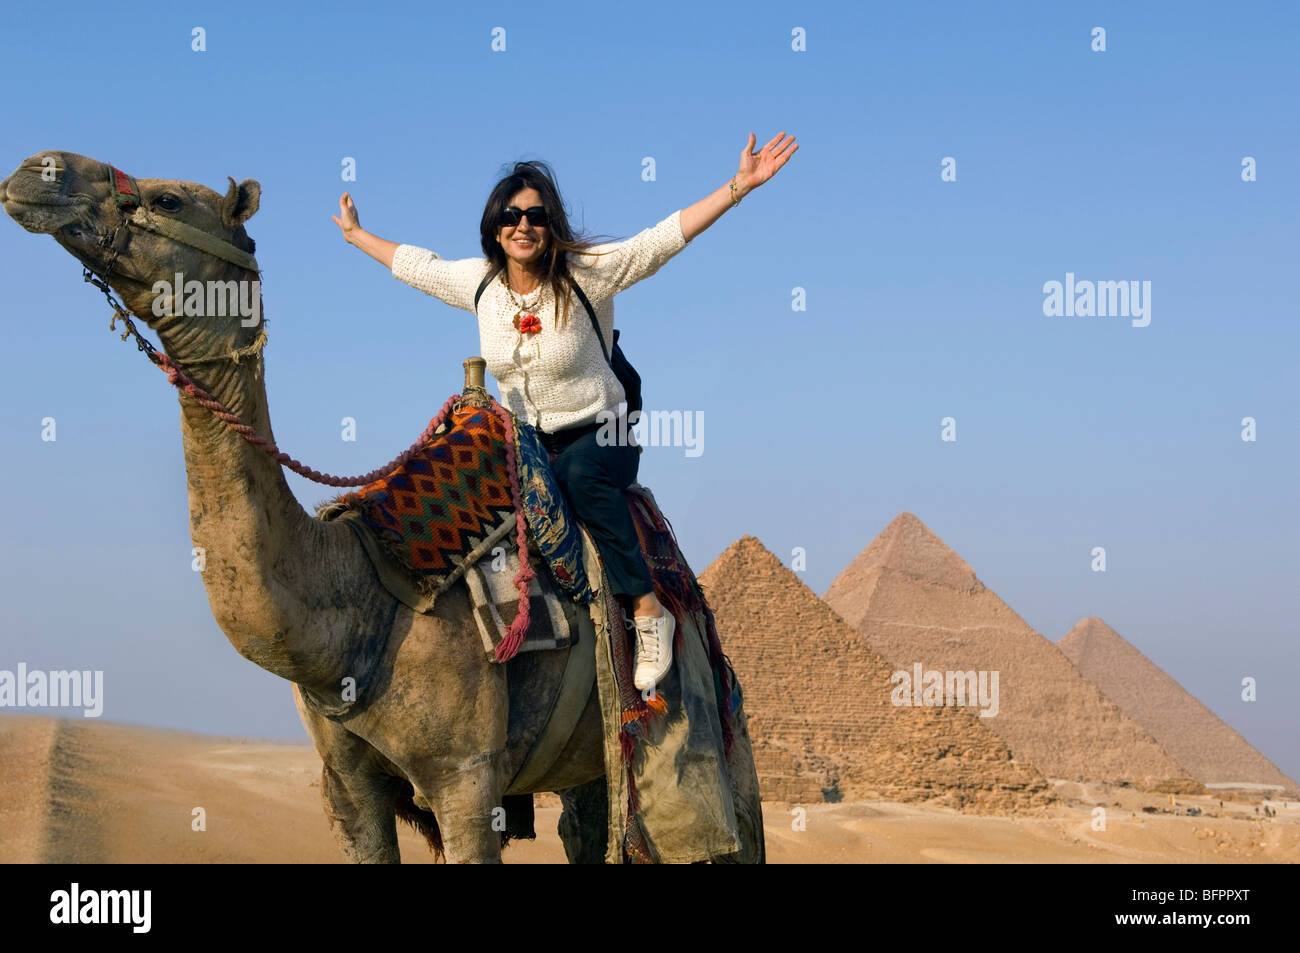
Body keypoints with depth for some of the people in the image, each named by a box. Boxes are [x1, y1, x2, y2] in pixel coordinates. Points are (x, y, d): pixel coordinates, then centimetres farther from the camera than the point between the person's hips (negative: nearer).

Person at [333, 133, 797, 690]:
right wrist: (355, 234, 30)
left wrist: (739, 185, -27)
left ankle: (647, 609, -35)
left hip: (603, 434, -5)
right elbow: (416, 265, 19)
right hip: (525, 441, 5)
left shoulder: (588, 273, -13)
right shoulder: (478, 282, 1)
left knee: (579, 471, -38)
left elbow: (665, 237, -19)